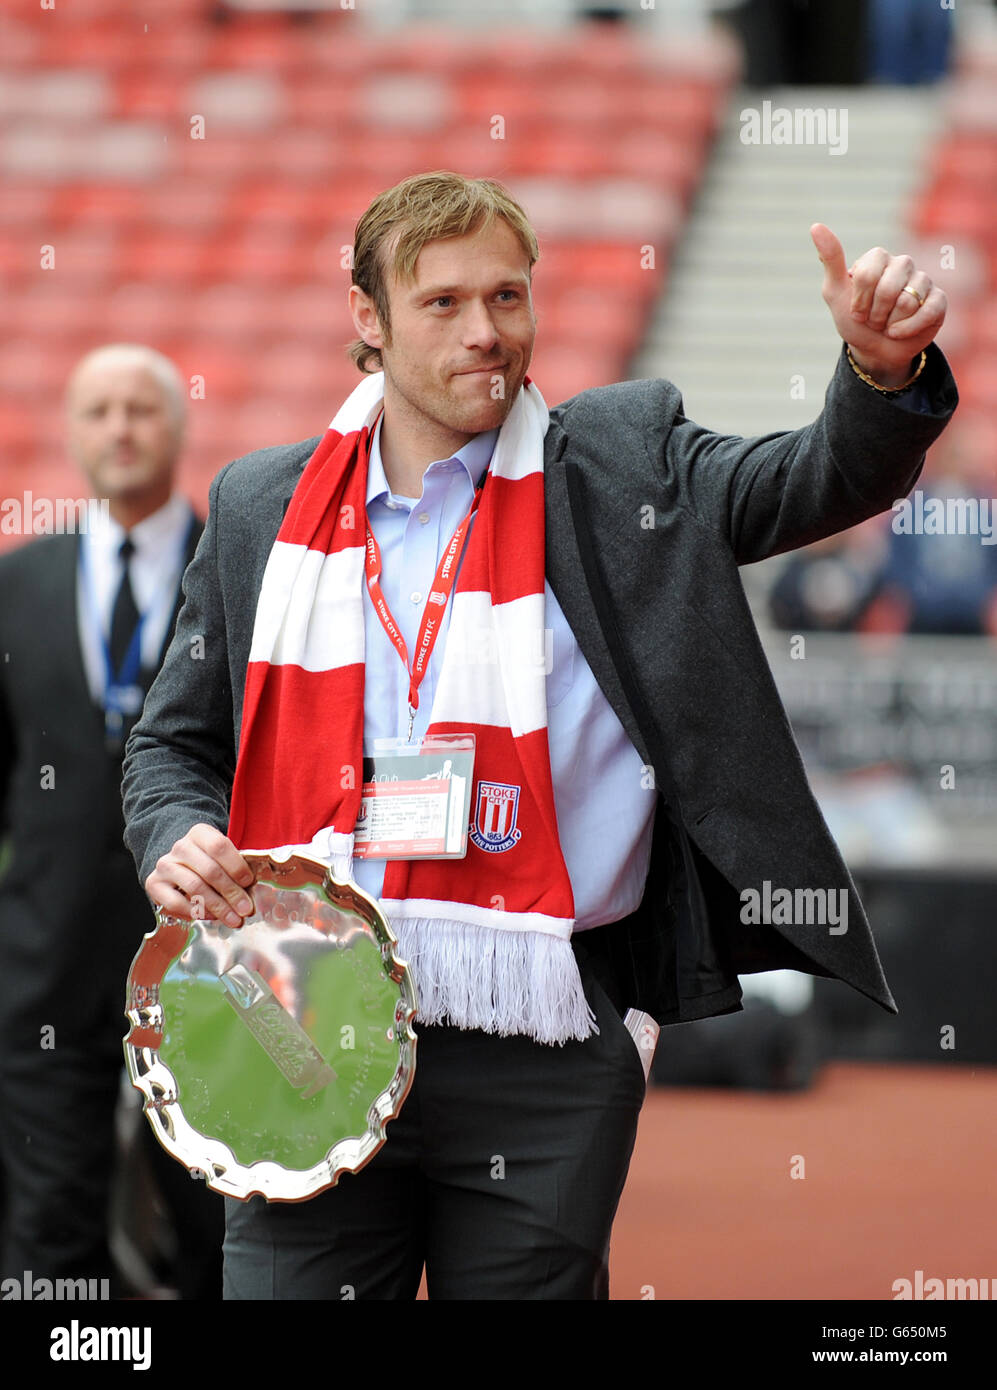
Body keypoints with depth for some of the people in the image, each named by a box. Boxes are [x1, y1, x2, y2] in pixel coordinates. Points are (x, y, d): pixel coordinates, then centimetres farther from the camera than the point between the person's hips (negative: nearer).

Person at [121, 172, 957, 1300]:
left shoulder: (621, 467, 6)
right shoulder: (260, 508, 12)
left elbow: (819, 479, -8)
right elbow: (176, 738, 19)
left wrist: (883, 371, -29)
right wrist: (175, 837, -3)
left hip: (540, 1058, -1)